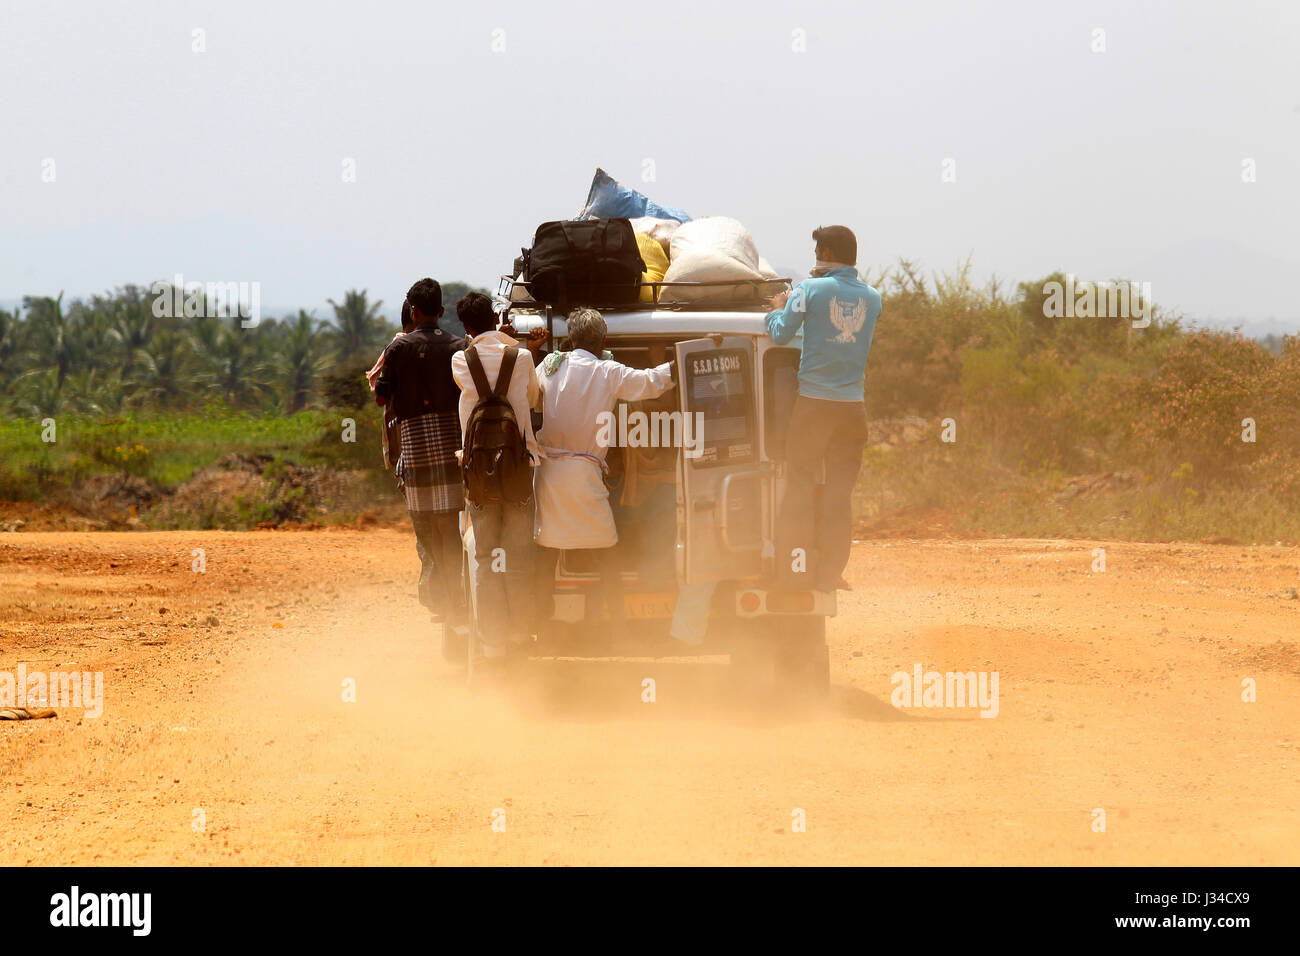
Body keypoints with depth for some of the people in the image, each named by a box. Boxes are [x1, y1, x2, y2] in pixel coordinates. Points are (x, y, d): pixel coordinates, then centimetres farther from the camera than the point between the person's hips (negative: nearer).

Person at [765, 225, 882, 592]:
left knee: (799, 485, 4)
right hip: (852, 406, 3)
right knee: (840, 491, 7)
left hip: (813, 402, -3)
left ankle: (795, 570, 1)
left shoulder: (810, 290, -7)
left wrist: (778, 309, 15)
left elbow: (780, 334, -7)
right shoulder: (871, 298, 6)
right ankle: (829, 572, 5)